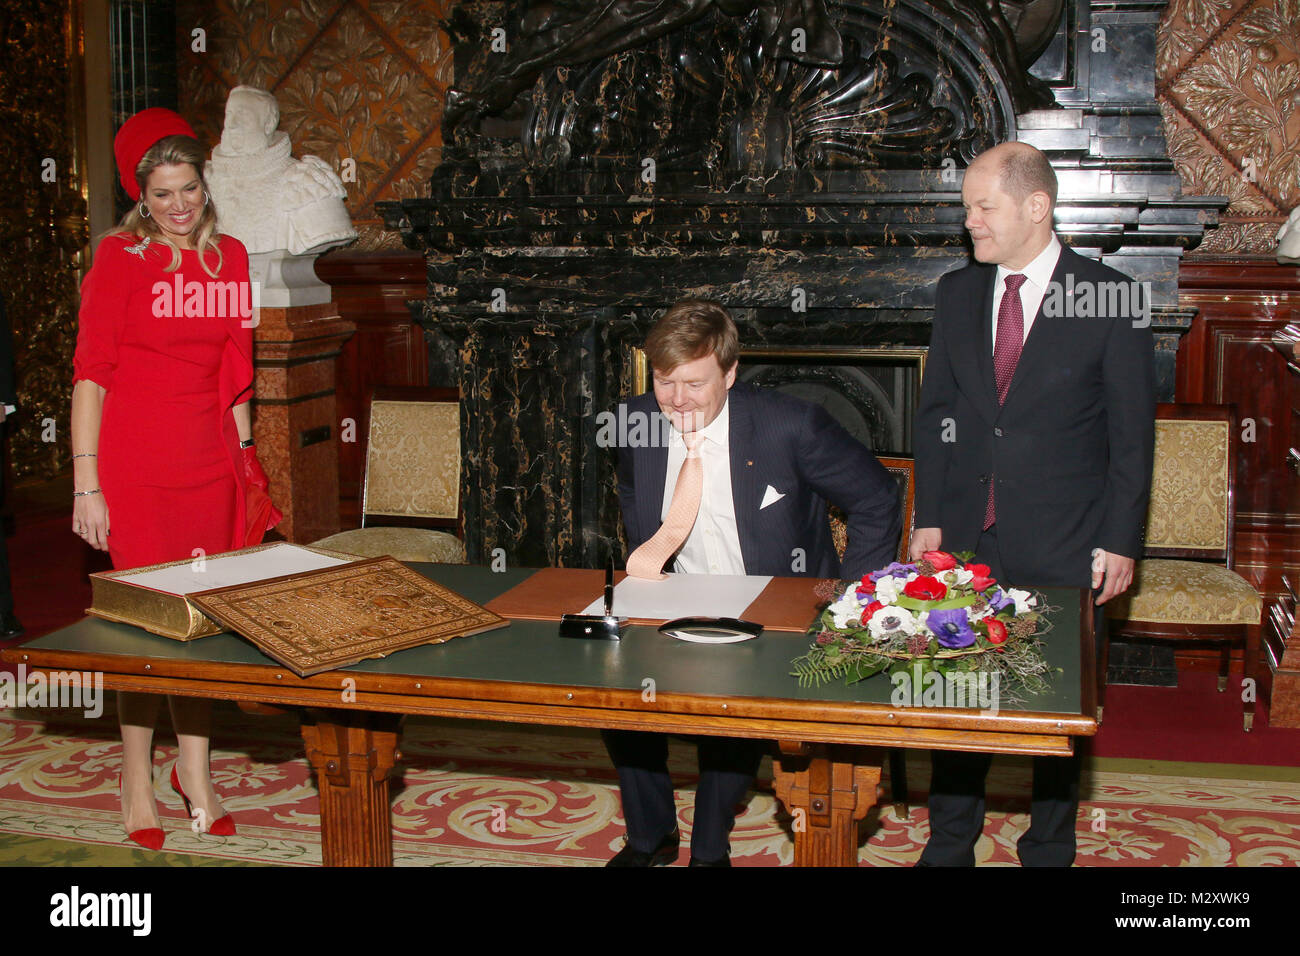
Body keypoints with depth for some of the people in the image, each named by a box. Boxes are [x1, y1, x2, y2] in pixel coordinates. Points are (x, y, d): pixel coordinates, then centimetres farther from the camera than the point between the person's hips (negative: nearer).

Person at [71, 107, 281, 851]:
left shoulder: (230, 256, 10)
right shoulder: (120, 258, -4)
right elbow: (91, 371, -7)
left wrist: (244, 447, 14)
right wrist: (87, 482, -12)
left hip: (210, 462, 4)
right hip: (136, 465, -4)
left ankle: (195, 769, 23)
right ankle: (138, 781, 14)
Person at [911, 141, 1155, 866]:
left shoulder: (1110, 298, -6)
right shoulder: (957, 294, 7)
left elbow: (1132, 432, -4)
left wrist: (1119, 540, -7)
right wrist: (929, 519, 6)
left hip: (1063, 548, -3)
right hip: (967, 540, 4)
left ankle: (1049, 851, 26)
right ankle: (950, 846, 26)